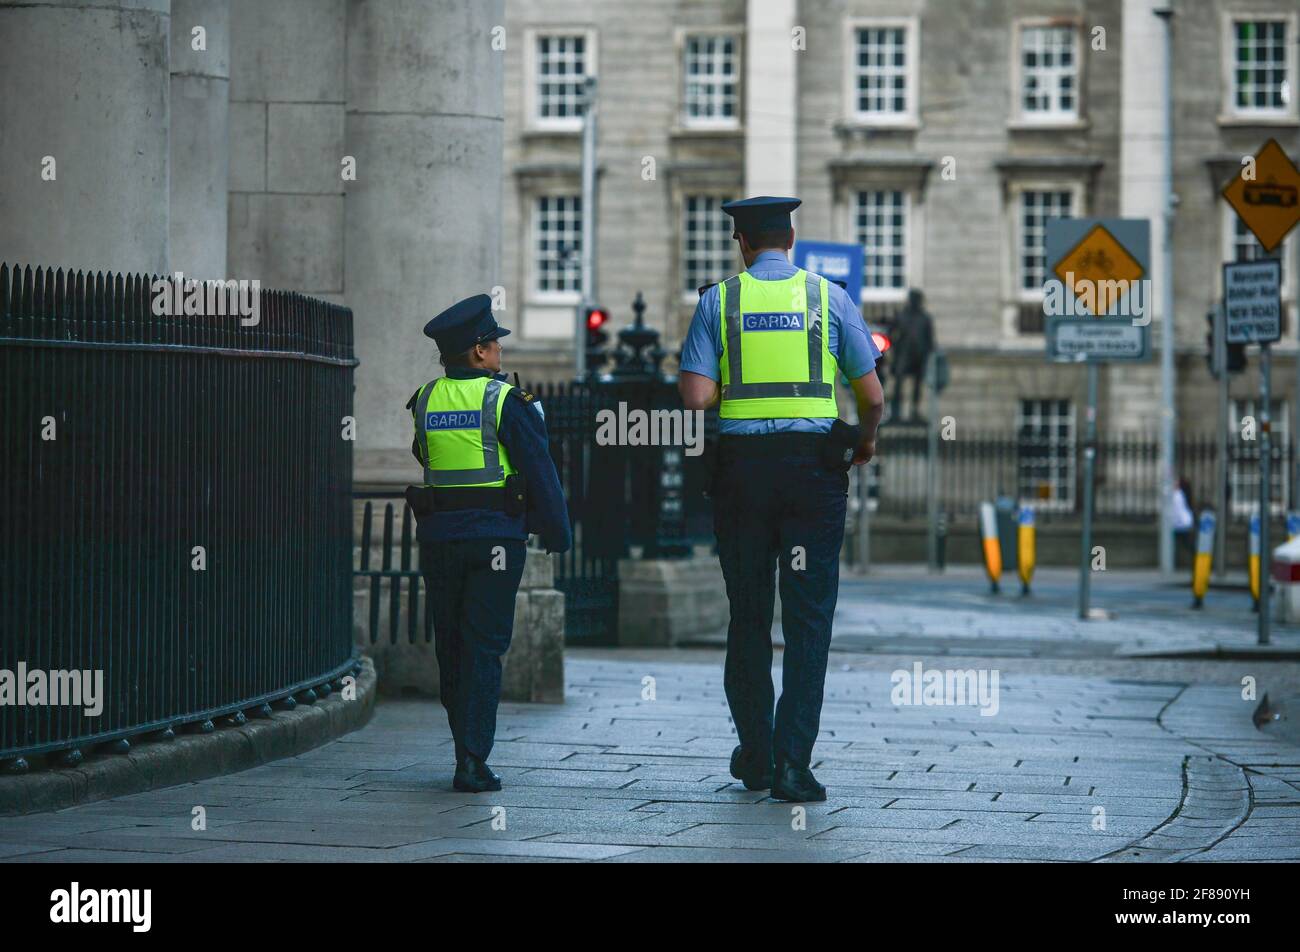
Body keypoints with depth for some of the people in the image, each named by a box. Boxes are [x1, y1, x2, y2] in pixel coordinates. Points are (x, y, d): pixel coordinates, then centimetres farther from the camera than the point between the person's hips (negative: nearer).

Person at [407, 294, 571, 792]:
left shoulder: (425, 401, 6)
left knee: (451, 645, 14)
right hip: (495, 537, -4)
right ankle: (472, 763, -9)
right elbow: (539, 471, -8)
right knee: (483, 647, -3)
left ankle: (468, 748, 22)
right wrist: (558, 534, 0)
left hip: (437, 536, 4)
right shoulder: (505, 401, -8)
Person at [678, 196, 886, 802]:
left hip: (740, 466, 1)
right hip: (814, 468, -1)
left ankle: (755, 757, 20)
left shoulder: (718, 301, 2)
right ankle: (792, 763, -7)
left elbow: (695, 397, -8)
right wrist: (865, 440, 21)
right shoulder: (829, 298, 3)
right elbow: (873, 398, 1)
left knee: (747, 616, 12)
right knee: (808, 619, 0)